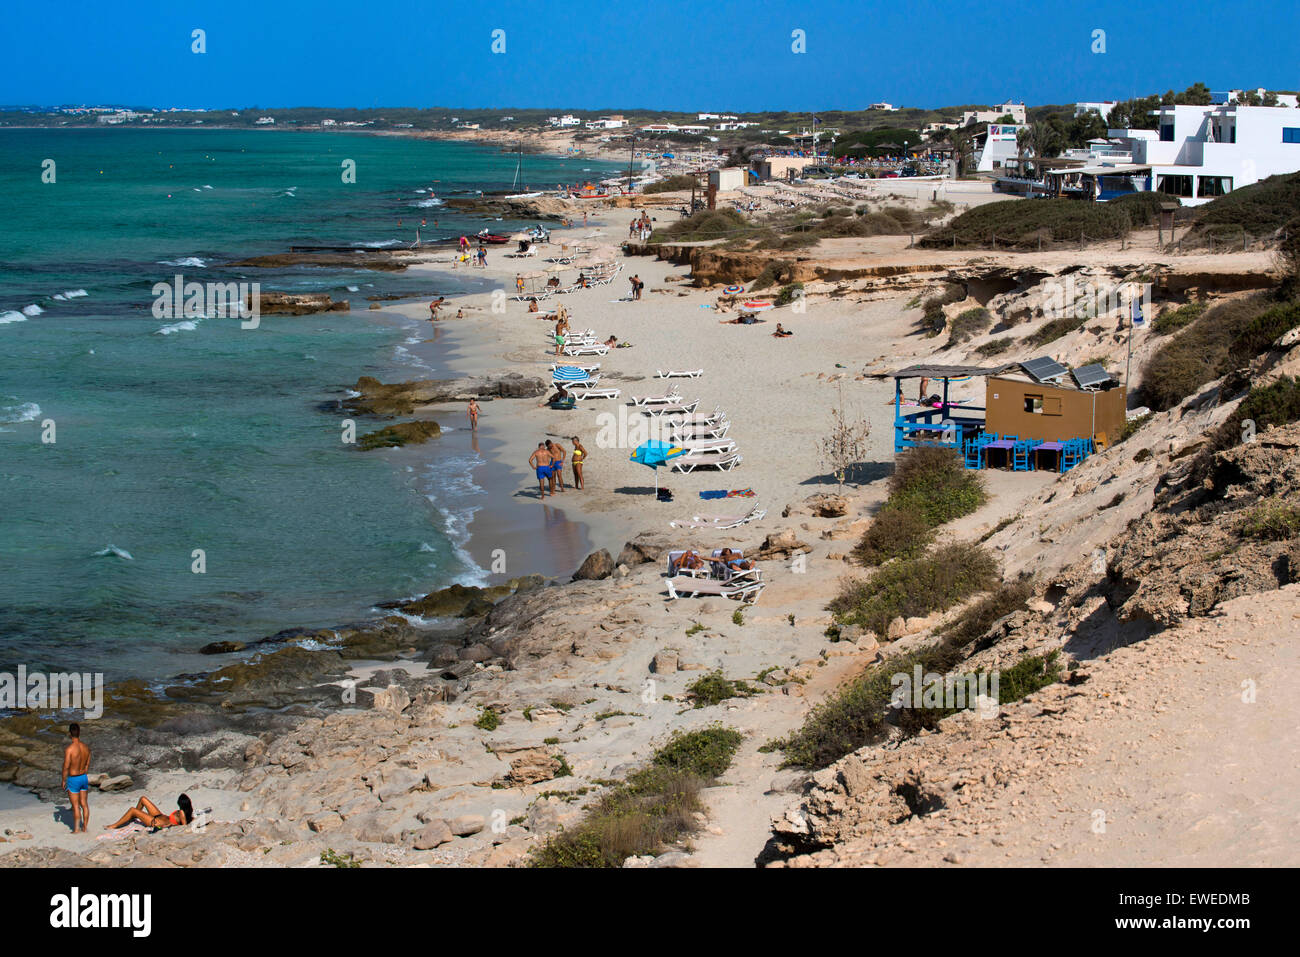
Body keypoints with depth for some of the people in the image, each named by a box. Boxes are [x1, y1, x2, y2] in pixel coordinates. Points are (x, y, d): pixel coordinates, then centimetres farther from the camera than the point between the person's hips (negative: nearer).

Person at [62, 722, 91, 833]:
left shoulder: (69, 749, -21)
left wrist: (63, 780, -5)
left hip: (73, 779, -6)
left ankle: (76, 829, 11)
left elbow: (66, 767, -17)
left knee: (75, 805, 4)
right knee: (84, 804, 13)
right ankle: (84, 828, 21)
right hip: (84, 778, 6)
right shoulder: (86, 748, -2)